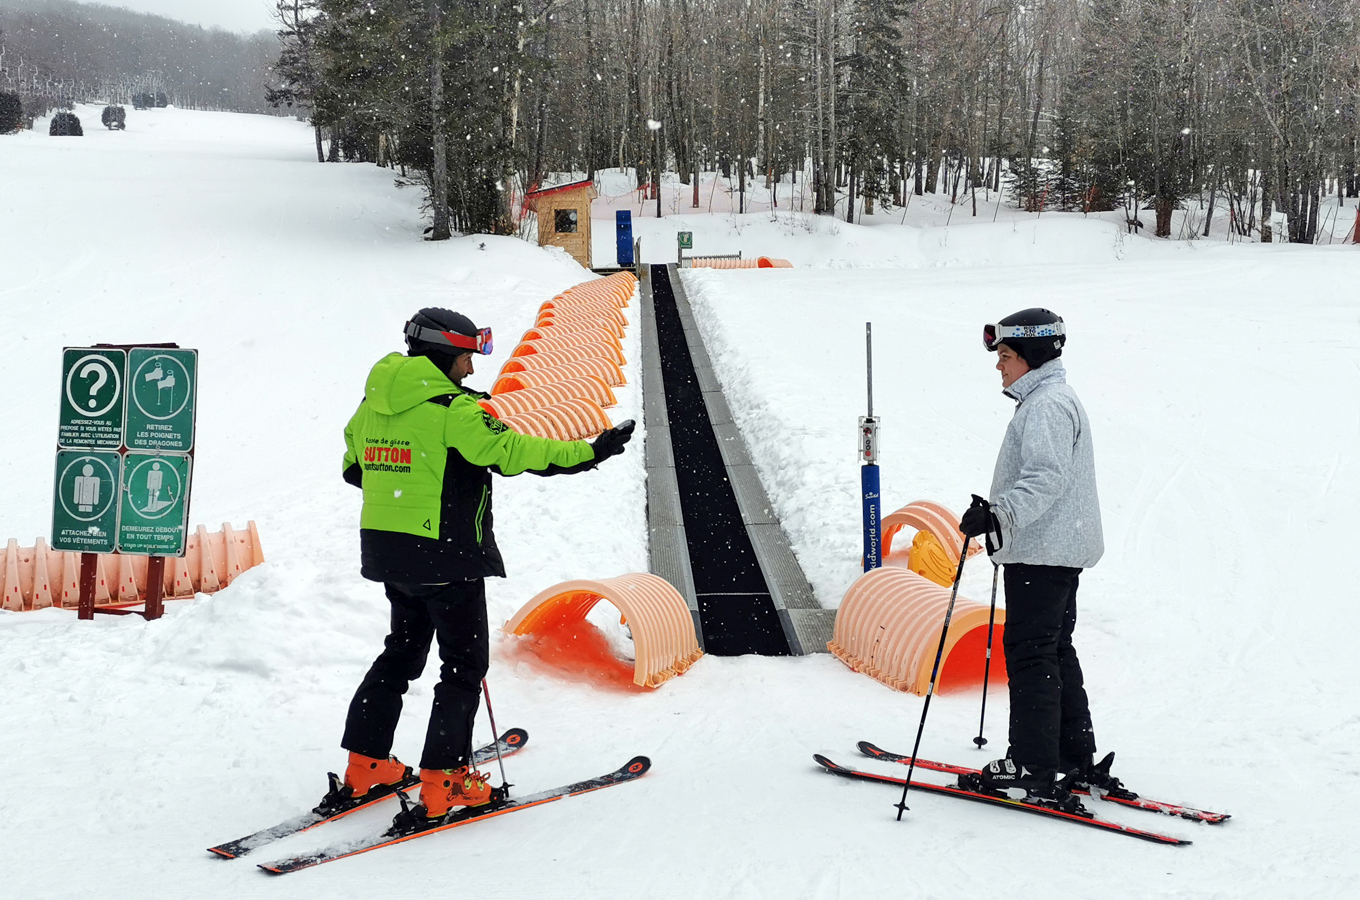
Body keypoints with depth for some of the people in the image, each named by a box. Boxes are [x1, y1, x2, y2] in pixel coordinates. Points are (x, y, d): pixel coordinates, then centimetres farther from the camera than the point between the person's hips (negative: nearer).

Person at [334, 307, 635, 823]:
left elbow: (354, 467, 18)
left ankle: (364, 766, 24)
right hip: (446, 557, -8)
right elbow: (511, 451, -21)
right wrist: (589, 452, -15)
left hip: (384, 549, 8)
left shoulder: (371, 407, 7)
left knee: (402, 651, 22)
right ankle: (443, 782, 2)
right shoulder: (454, 410, -17)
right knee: (464, 664, 4)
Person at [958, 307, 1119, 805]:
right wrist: (998, 513, 31)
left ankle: (1034, 768, -4)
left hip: (1042, 553, -11)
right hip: (1059, 551, 11)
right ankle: (1079, 762, 21)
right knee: (1055, 652, 15)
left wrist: (999, 513, -37)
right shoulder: (1050, 400, 20)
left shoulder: (1047, 405, -15)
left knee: (1030, 653, -8)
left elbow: (1046, 479, -27)